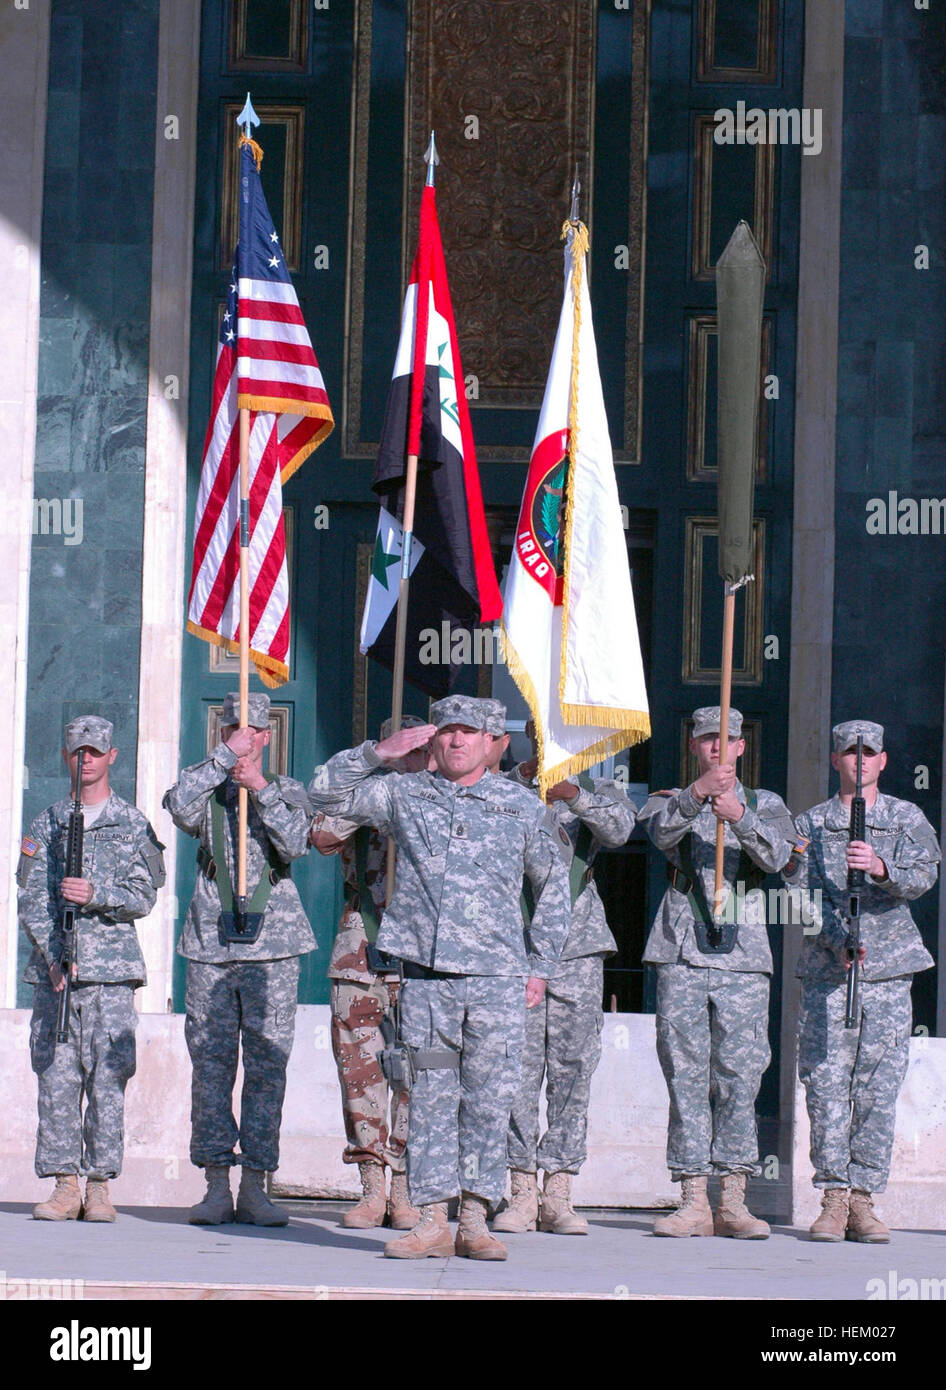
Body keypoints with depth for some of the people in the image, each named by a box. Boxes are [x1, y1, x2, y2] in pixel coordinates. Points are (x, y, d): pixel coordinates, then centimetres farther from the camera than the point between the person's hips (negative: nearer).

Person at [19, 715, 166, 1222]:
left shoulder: (133, 824, 8)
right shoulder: (47, 825, 13)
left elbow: (143, 896, 1)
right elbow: (30, 900, 6)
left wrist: (96, 895, -17)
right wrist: (54, 957, -8)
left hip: (111, 969, -2)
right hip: (54, 966, 2)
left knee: (107, 1076, -5)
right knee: (56, 1076, -2)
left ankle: (99, 1186, 0)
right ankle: (64, 1185, 2)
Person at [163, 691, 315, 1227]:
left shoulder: (288, 792, 11)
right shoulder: (207, 787, 11)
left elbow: (295, 843, -8)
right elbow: (180, 806, -12)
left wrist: (261, 789, -15)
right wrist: (226, 756, -14)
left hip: (272, 946, -1)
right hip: (211, 945, 1)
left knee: (267, 1066, -2)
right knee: (211, 1067, 0)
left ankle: (255, 1188, 3)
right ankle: (217, 1188, 5)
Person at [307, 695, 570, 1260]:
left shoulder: (522, 805, 9)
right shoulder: (404, 794, 10)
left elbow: (554, 885, 18)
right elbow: (326, 793, 11)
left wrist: (541, 964, 13)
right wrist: (378, 753, -2)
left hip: (499, 979, -1)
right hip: (427, 976, 1)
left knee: (490, 1101, -1)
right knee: (431, 1097, 3)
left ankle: (476, 1220, 5)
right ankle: (432, 1220, 6)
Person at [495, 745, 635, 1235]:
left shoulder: (598, 790, 12)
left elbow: (619, 829, -9)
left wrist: (575, 795, -27)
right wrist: (524, 777, -19)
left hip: (578, 947, 1)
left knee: (572, 1069, -1)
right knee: (517, 1067, -4)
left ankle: (559, 1196, 4)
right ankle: (522, 1194, 1)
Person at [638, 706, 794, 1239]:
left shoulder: (767, 805, 15)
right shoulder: (670, 801, 14)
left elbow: (776, 855, -6)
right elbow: (663, 832, -10)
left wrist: (739, 816, -24)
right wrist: (698, 792, -28)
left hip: (743, 959, 0)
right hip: (682, 955, 0)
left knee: (740, 1078, -4)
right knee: (686, 1078, -2)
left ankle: (733, 1202, -1)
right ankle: (694, 1202, -1)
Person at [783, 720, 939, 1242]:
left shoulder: (908, 819, 11)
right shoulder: (810, 824, 12)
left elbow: (922, 877, -6)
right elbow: (808, 895, 1)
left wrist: (879, 866, -27)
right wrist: (839, 942, -17)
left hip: (888, 969, 0)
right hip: (825, 969, 0)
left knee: (878, 1087, -3)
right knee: (826, 1084, -6)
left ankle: (863, 1199, 1)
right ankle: (833, 1199, -3)